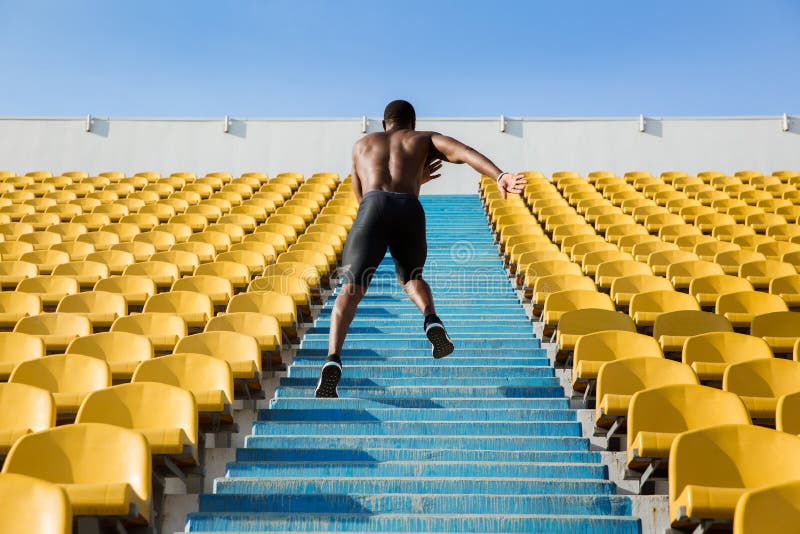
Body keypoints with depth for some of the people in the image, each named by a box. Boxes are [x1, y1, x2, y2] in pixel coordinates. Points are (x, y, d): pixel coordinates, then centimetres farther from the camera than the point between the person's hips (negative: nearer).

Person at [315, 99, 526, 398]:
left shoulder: (361, 145, 38)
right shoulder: (425, 139, 31)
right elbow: (464, 152, 11)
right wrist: (501, 177, -5)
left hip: (374, 208, 0)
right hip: (410, 210, 1)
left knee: (351, 290, -6)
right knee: (410, 278, 26)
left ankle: (333, 360, -30)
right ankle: (432, 320, -6)